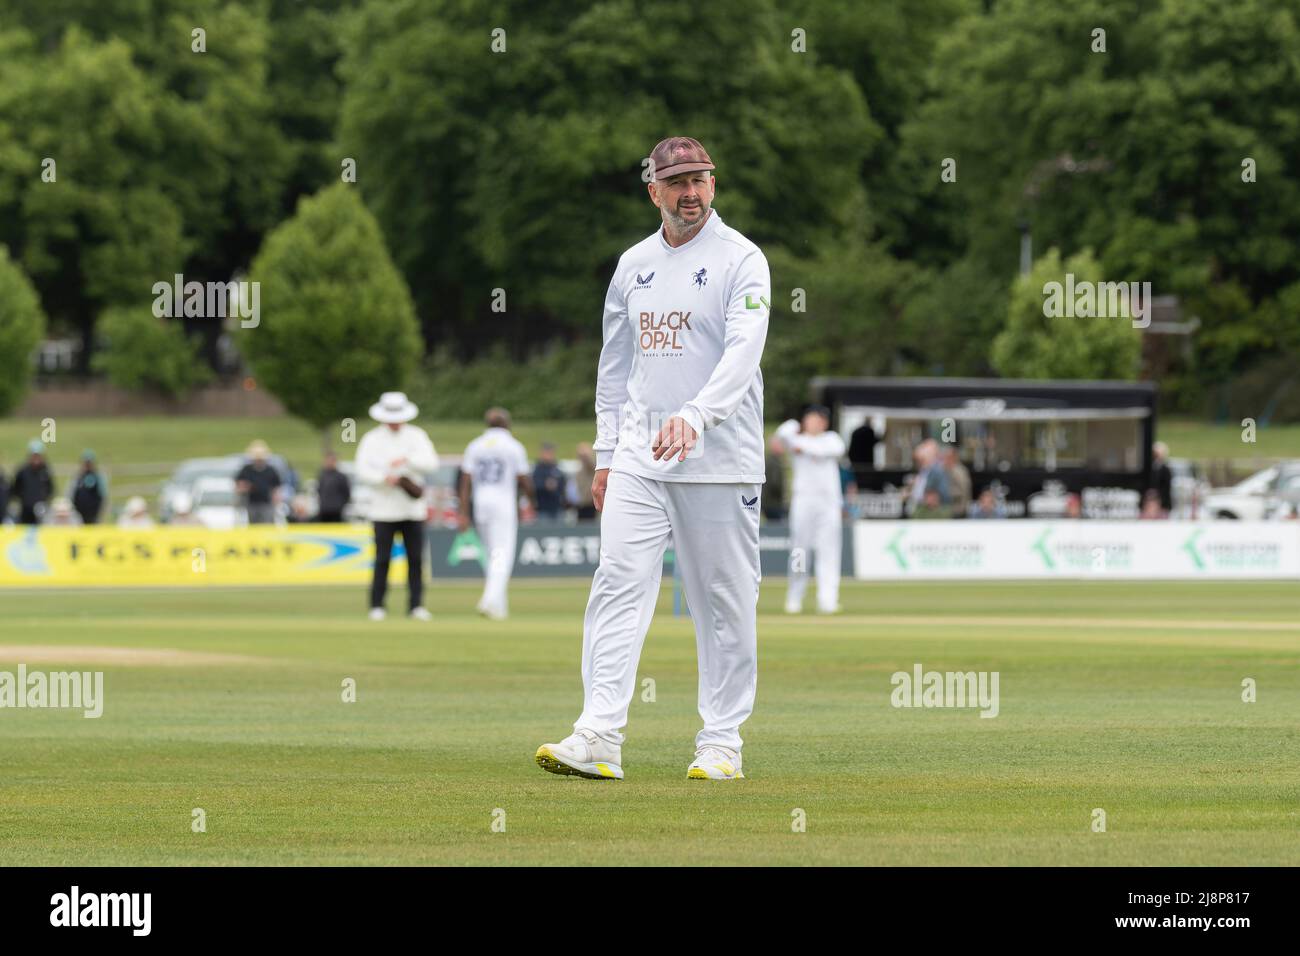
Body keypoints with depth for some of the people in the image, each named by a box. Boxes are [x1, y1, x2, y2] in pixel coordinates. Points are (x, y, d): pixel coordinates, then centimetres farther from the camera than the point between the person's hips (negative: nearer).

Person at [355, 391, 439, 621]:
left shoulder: (416, 436, 8)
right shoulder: (371, 439, 4)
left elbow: (431, 462, -4)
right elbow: (362, 471, -4)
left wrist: (407, 460, -19)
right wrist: (386, 478, -19)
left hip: (413, 509, 2)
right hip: (384, 509, -2)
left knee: (416, 559, -1)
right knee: (382, 560, -4)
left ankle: (416, 605, 3)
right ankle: (377, 606, 2)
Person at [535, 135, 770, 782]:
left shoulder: (741, 260, -5)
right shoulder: (633, 265, 14)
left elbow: (743, 352, -18)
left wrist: (695, 416, -34)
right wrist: (606, 453, 13)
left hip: (720, 458, -5)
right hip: (639, 461, 5)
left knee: (724, 601, 0)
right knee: (618, 584, -7)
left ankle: (721, 741, 8)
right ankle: (599, 738, -14)